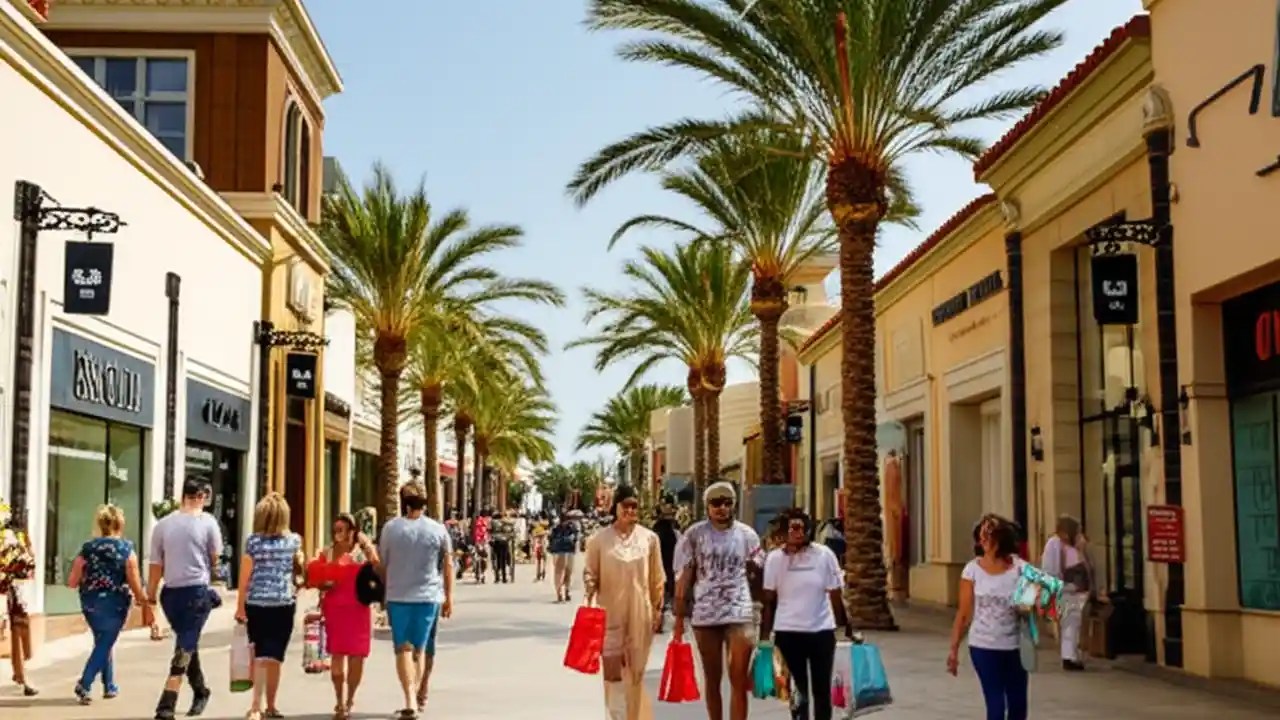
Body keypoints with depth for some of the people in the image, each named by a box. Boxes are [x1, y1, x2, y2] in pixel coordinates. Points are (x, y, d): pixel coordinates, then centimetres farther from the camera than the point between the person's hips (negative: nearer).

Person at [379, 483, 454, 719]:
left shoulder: (390, 528, -1)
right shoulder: (438, 530, -1)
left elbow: (382, 565, 3)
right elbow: (447, 567, 3)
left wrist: (386, 591, 17)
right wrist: (449, 597, 12)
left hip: (397, 596, -1)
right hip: (429, 596, 1)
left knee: (403, 648, 1)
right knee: (421, 648, 12)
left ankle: (411, 699, -13)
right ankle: (419, 696, 19)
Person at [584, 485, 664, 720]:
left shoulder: (649, 538, 2)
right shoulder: (599, 539, -4)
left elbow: (656, 578, 8)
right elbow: (590, 573, 0)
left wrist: (658, 608, 8)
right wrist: (588, 595, -17)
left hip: (640, 613, 2)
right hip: (610, 613, -2)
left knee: (636, 673, 11)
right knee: (612, 671, -4)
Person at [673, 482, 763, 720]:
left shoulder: (747, 534, 4)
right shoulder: (694, 534, 0)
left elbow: (758, 577, 12)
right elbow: (684, 578, 1)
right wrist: (679, 616, -3)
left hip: (740, 613, 0)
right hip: (704, 614, 0)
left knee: (739, 680, -2)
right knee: (712, 680, 12)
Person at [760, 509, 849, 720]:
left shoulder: (824, 555, -4)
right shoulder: (775, 558, -4)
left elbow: (835, 596, 0)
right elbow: (769, 600, 1)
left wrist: (845, 628, 0)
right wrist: (764, 636, 0)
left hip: (821, 631, 1)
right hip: (788, 632, 0)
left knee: (822, 689, 9)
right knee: (797, 687, 7)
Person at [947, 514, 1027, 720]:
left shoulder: (1018, 567, -3)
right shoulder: (973, 569, -5)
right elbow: (964, 613, -2)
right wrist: (954, 648, -3)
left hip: (1014, 646, 2)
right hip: (984, 647, -2)